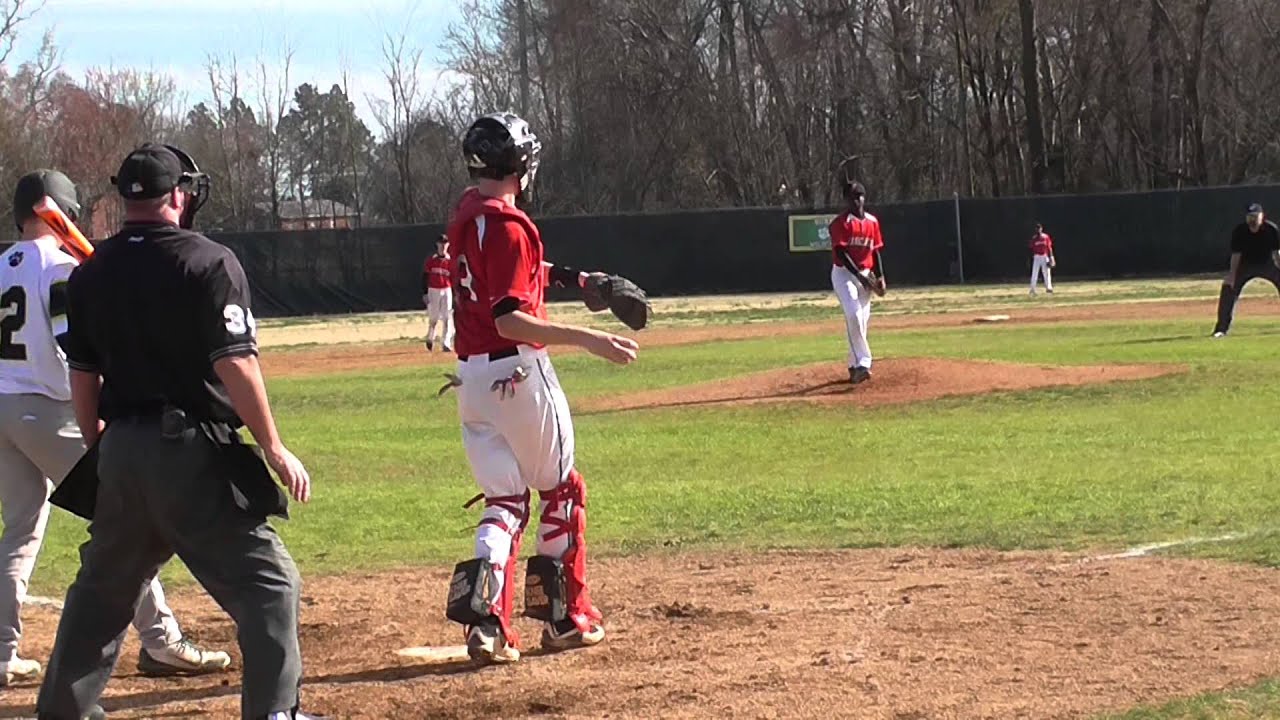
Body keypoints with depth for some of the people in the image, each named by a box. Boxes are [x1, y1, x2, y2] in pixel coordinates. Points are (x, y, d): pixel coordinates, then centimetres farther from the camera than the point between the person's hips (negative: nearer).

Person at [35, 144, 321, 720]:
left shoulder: (91, 273, 8)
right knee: (266, 584, 1)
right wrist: (274, 449, -10)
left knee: (102, 586, 20)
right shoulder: (208, 262, -9)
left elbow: (83, 376, 12)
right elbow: (235, 364, -15)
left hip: (121, 451, 6)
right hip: (193, 451, -6)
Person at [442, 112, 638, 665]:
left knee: (504, 498, 10)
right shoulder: (508, 225, -17)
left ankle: (486, 617, -11)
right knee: (560, 490, 11)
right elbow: (511, 320, -24)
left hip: (470, 376, 7)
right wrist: (588, 340, -28)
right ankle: (565, 616, 16)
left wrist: (566, 277, 27)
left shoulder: (466, 215, 10)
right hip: (517, 371, -7)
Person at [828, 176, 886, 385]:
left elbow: (875, 250, 14)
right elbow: (841, 252, -16)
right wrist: (859, 276, -23)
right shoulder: (841, 223, -10)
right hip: (844, 273, -6)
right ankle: (863, 363, -24)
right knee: (854, 315, -20)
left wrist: (880, 277, 5)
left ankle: (854, 366, 18)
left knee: (863, 320, 7)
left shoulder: (872, 221, 9)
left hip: (864, 275, 6)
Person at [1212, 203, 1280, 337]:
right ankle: (1222, 327, -5)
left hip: (1267, 264, 0)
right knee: (1228, 287, -15)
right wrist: (1232, 274, -25)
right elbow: (1236, 254, -17)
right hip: (1246, 265, 0)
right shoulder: (1239, 231, -20)